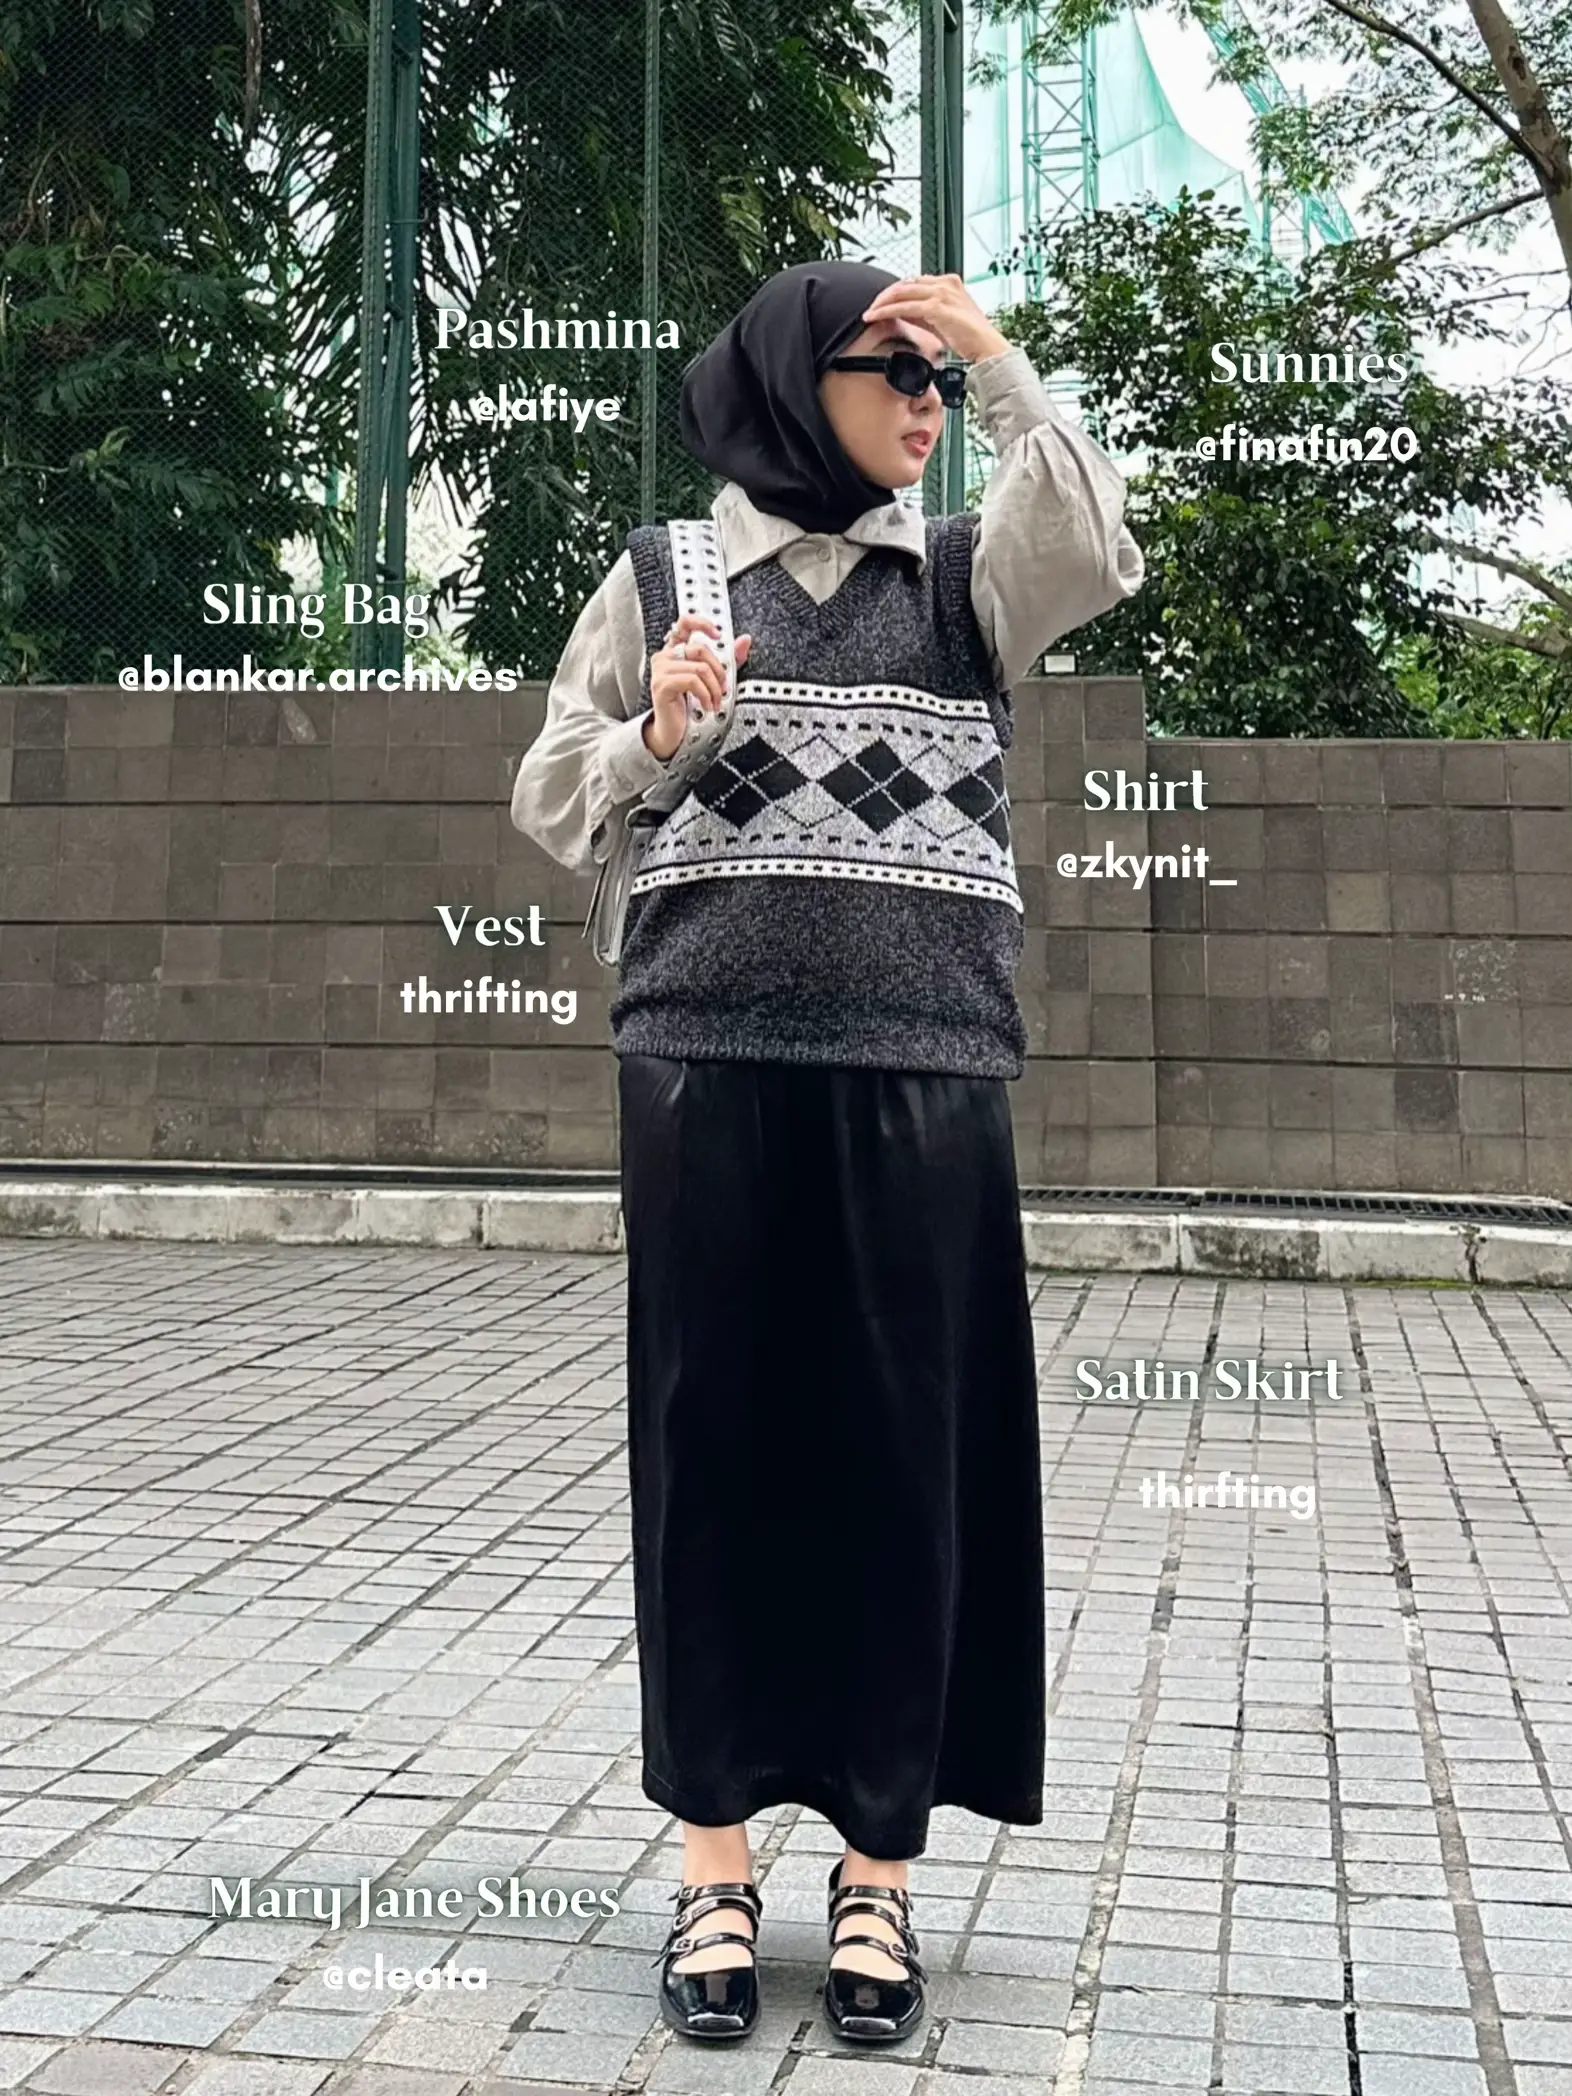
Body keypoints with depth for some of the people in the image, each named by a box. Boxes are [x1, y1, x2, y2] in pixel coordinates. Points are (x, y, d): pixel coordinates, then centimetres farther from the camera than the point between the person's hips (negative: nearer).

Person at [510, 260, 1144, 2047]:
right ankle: (715, 1860, 16)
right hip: (711, 1066, -1)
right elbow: (551, 806, 11)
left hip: (923, 1077, 1)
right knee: (714, 1444, 3)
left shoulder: (965, 573, 14)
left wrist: (1004, 368, -2)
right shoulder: (661, 574, 11)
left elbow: (1098, 557, -6)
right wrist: (652, 735, -7)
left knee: (907, 1451, 3)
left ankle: (879, 1868, 16)